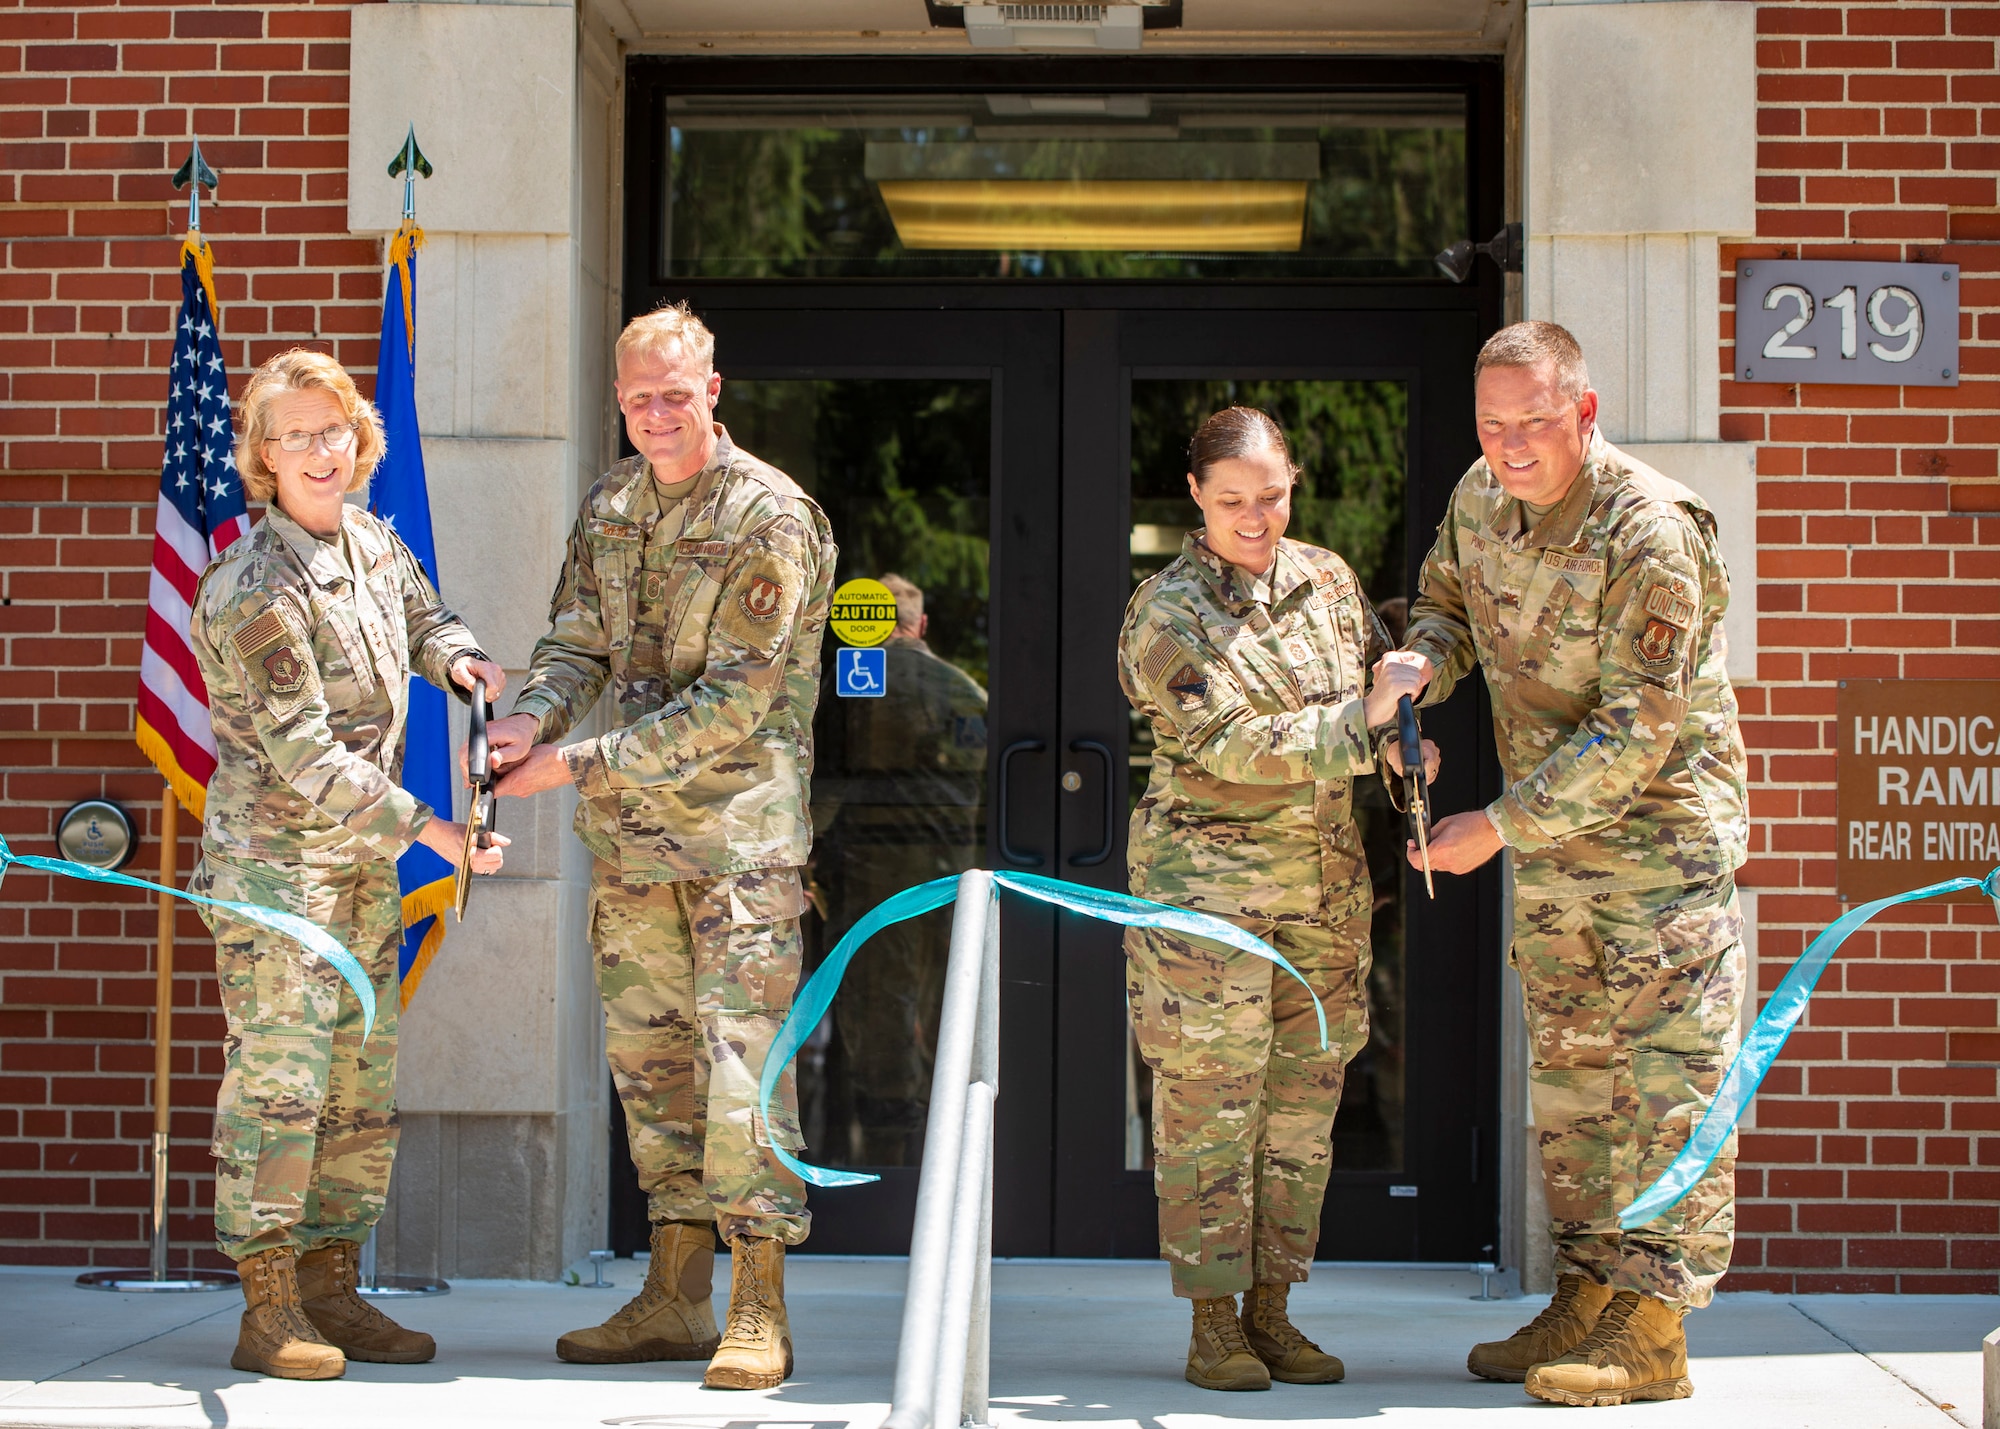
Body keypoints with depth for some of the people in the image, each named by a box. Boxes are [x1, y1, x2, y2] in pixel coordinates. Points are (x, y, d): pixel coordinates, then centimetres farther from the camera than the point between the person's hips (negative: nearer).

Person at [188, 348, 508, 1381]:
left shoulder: (373, 544, 6)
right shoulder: (251, 592, -19)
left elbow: (425, 622, 28)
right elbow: (306, 758, -20)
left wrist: (461, 661, 5)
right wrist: (425, 828, -16)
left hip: (363, 855, 8)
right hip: (273, 853, -8)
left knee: (365, 1082, 10)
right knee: (280, 1074, -10)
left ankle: (330, 1292, 18)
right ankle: (268, 1310, -3)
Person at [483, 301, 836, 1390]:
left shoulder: (770, 519, -12)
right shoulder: (609, 507, 11)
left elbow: (734, 702, -17)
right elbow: (578, 642, 11)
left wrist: (578, 764, -18)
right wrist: (532, 719, -13)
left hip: (738, 822, -7)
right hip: (629, 832, 7)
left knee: (740, 1053, -10)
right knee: (648, 1054, 10)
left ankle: (759, 1312, -6)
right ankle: (676, 1297, 19)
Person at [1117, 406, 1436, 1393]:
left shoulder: (1325, 579, 8)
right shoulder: (1164, 616, -9)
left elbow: (1381, 670, 20)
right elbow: (1235, 747, -17)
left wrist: (1407, 743, -2)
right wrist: (1363, 721, -20)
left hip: (1324, 875, 6)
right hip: (1206, 875, -6)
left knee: (1306, 1092, 7)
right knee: (1209, 1097, -4)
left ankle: (1271, 1311, 16)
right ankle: (1213, 1324, 4)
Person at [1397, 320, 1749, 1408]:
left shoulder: (1651, 532, -23)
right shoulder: (1480, 500, 0)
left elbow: (1641, 727, -23)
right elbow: (1447, 604, 20)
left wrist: (1501, 825, -21)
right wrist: (1419, 664, -6)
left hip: (1661, 833, -8)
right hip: (1551, 845, 8)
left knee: (1665, 1074, -8)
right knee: (1569, 1073, 11)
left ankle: (1651, 1329, -8)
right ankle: (1585, 1301, 19)